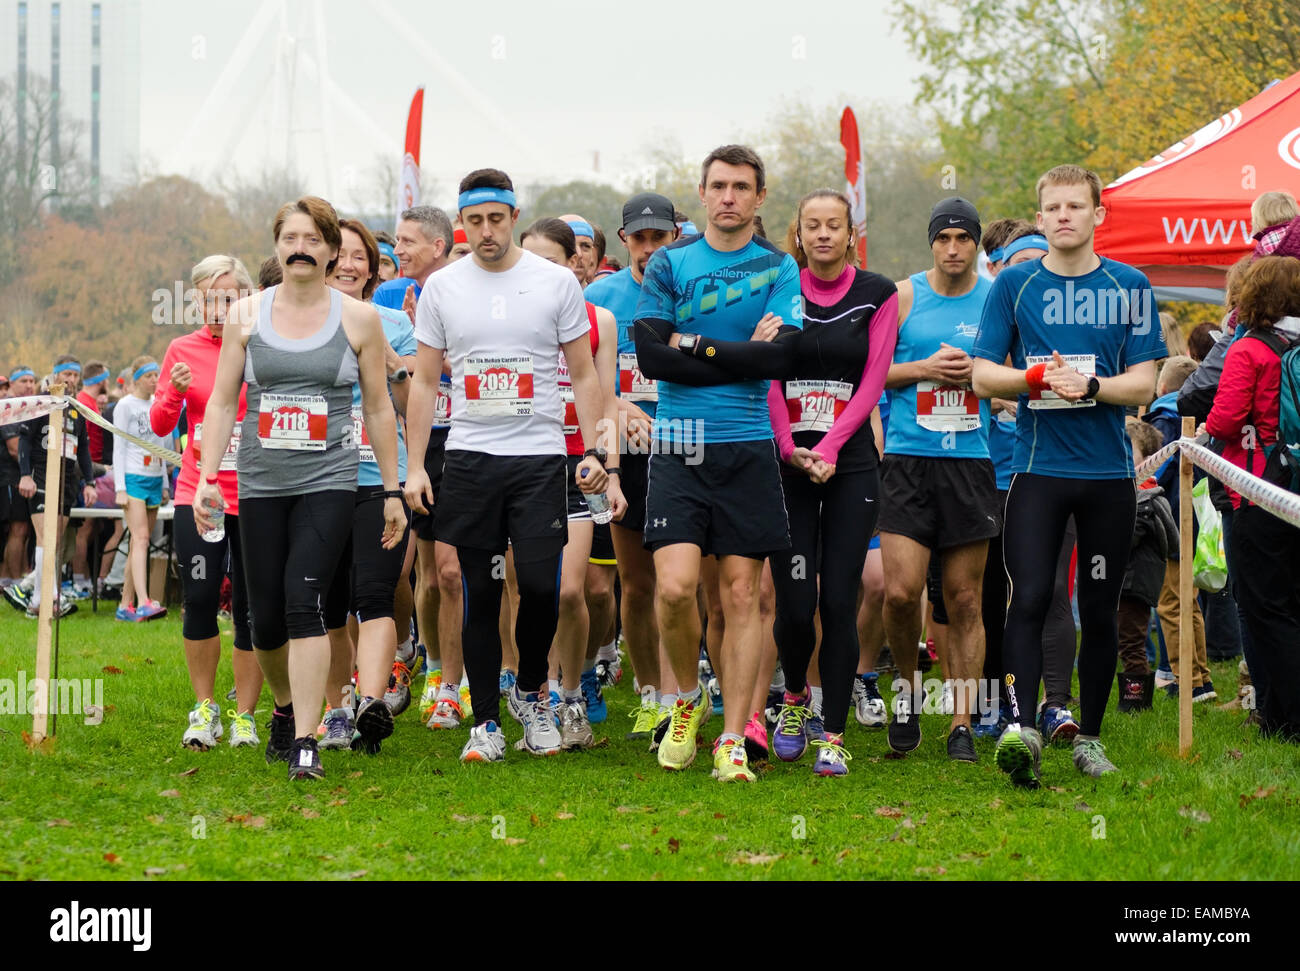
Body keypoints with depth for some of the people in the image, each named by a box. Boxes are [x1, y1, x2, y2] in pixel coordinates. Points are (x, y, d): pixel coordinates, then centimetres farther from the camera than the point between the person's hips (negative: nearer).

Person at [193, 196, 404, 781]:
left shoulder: (357, 318, 2)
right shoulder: (247, 314, 6)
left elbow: (378, 408, 8)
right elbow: (222, 402, 9)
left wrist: (392, 490, 7)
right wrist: (207, 479, 0)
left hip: (328, 481, -2)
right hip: (261, 484, 2)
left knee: (303, 600, -17)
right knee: (265, 616, 4)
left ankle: (305, 743, -16)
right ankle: (285, 706, 33)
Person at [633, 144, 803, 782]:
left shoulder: (779, 269, 6)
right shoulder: (669, 263, 6)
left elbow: (782, 357, -8)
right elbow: (650, 354, -5)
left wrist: (696, 346, -9)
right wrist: (741, 356, -7)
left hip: (748, 449, 1)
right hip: (679, 446, -1)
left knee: (741, 595, 1)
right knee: (675, 585, -14)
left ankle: (732, 741, 6)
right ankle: (687, 700, 13)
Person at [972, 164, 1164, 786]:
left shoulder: (1130, 287, 5)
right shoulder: (1014, 284, 5)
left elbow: (1143, 384, 0)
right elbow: (983, 374, 4)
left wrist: (1088, 385, -18)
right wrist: (1034, 379, -15)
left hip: (1109, 472, 1)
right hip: (1037, 469, -1)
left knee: (1099, 612, 7)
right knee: (1029, 600, -15)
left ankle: (1089, 737, 19)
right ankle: (1021, 728, -22)